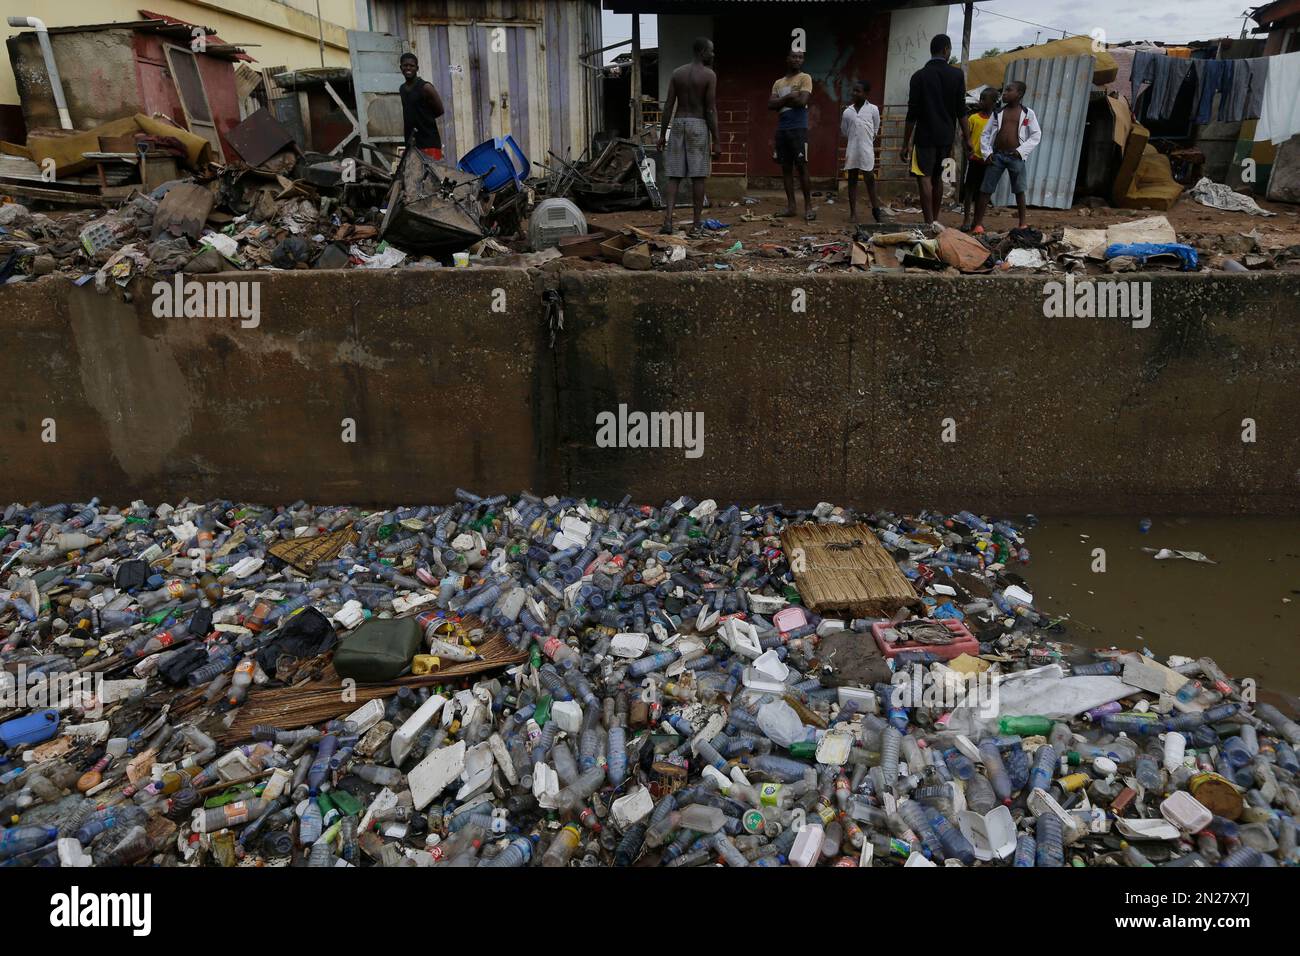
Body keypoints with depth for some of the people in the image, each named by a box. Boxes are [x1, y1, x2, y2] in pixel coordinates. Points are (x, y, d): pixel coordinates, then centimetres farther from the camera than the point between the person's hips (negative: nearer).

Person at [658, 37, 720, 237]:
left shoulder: (677, 73, 7)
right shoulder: (709, 75, -5)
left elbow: (668, 105, 4)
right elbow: (711, 109, -9)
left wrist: (662, 134, 8)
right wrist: (716, 141, -7)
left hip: (678, 124, 4)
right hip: (699, 125, -4)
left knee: (674, 176, 2)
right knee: (698, 176, 0)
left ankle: (668, 221, -10)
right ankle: (696, 224, 3)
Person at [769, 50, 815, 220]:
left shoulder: (805, 78, 1)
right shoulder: (778, 83, 17)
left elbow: (802, 101, -13)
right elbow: (770, 105, 4)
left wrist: (781, 101, -3)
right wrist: (788, 97, -9)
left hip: (798, 128, -5)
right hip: (781, 129, 6)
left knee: (802, 167, -9)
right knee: (786, 167, 5)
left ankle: (808, 207, -6)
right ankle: (790, 206, 9)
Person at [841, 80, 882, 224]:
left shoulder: (873, 109, -2)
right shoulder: (847, 111, 2)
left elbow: (875, 130, 6)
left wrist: (866, 140, 10)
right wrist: (855, 139, 10)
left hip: (867, 150, -2)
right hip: (851, 150, 2)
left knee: (869, 179, 1)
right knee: (852, 180, 5)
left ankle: (875, 208, 15)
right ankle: (853, 212, 9)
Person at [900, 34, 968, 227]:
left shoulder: (919, 76, -3)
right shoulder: (956, 75, 2)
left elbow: (912, 114, -5)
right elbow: (961, 111, 1)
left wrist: (906, 144, -1)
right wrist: (967, 138, 6)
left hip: (925, 135, -3)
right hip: (946, 136, 3)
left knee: (925, 178, -5)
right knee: (938, 177, 16)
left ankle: (929, 224, -12)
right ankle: (935, 220, 23)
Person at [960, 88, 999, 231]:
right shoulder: (973, 118, 1)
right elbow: (966, 137, 1)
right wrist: (967, 151, -14)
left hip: (988, 160, 1)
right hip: (973, 159, -1)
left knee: (982, 191, 7)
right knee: (969, 189, 1)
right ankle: (966, 220, 7)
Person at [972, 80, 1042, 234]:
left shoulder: (1028, 113, 2)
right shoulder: (998, 112, 8)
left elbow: (1036, 135, 2)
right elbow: (985, 134, 8)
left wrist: (1022, 150, -9)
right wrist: (987, 152, -5)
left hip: (1015, 156, -2)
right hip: (997, 155, 2)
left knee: (1019, 191, 4)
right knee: (985, 190, -4)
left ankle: (1022, 223, 10)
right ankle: (978, 223, -1)